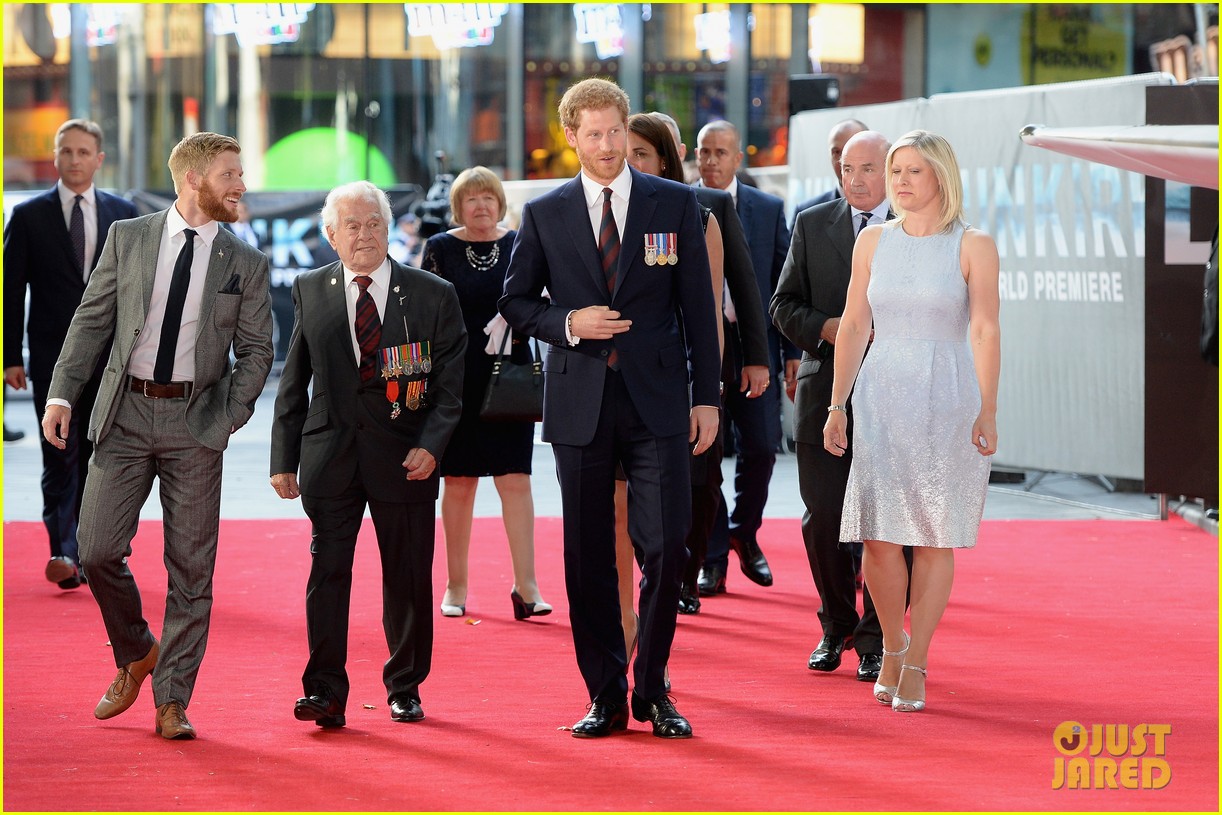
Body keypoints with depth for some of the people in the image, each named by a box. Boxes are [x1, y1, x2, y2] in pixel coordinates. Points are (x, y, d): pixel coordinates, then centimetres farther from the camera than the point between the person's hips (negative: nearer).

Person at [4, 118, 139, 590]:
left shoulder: (123, 214, 9)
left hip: (109, 357, 2)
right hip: (54, 358, -2)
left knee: (97, 459, 6)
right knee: (61, 458, -10)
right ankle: (63, 553, -16)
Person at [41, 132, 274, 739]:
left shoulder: (245, 264, 6)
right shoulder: (127, 239, 6)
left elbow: (256, 350, 7)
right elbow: (91, 320, 6)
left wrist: (229, 417, -7)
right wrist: (62, 394, -4)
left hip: (195, 421, 0)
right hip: (125, 414, 0)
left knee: (190, 568, -1)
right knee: (97, 551, -5)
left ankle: (171, 701, 7)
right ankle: (135, 655, 22)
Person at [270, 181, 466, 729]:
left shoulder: (434, 296, 2)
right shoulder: (310, 292, 7)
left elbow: (450, 384, 2)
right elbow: (293, 383, 10)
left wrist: (431, 445, -12)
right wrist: (284, 457, 5)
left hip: (405, 455, 0)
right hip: (331, 452, 1)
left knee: (408, 576, 5)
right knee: (327, 570, -5)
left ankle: (405, 688, 20)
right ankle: (325, 693, -3)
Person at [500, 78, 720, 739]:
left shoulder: (675, 204, 5)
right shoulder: (544, 214, 6)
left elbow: (698, 306, 5)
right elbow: (515, 303, 10)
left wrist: (707, 396, 1)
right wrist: (567, 325, -9)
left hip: (657, 401, -1)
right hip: (580, 404, 1)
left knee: (666, 546, -7)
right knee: (588, 556, 4)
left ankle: (653, 690, 9)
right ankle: (605, 696, 13)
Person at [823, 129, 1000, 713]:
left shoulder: (974, 247, -2)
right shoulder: (872, 242, 7)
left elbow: (986, 332, -6)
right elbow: (854, 325, 9)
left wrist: (987, 410, -13)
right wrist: (836, 404, 5)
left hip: (947, 401, -2)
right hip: (881, 399, 2)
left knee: (935, 538, 0)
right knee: (878, 536, -3)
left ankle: (915, 666, 7)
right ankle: (892, 648, 18)